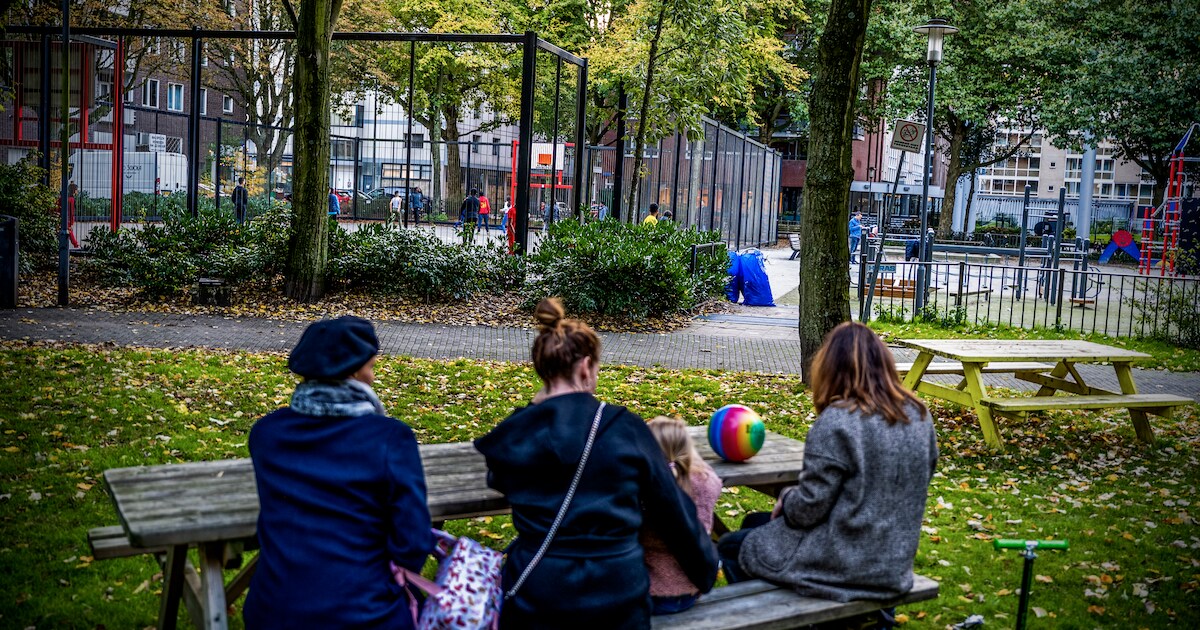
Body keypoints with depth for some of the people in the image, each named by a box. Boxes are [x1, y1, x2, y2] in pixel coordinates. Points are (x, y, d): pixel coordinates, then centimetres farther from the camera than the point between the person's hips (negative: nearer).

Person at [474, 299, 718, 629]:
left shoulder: (512, 435, -1)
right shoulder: (626, 428, -6)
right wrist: (706, 572, 16)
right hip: (618, 595, 0)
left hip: (536, 602, 0)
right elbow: (675, 511, 2)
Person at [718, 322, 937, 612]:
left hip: (842, 565, -7)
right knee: (755, 523, 25)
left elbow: (807, 509, -21)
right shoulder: (919, 416, -3)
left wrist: (785, 501, 2)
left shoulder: (836, 423, -24)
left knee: (729, 547, 15)